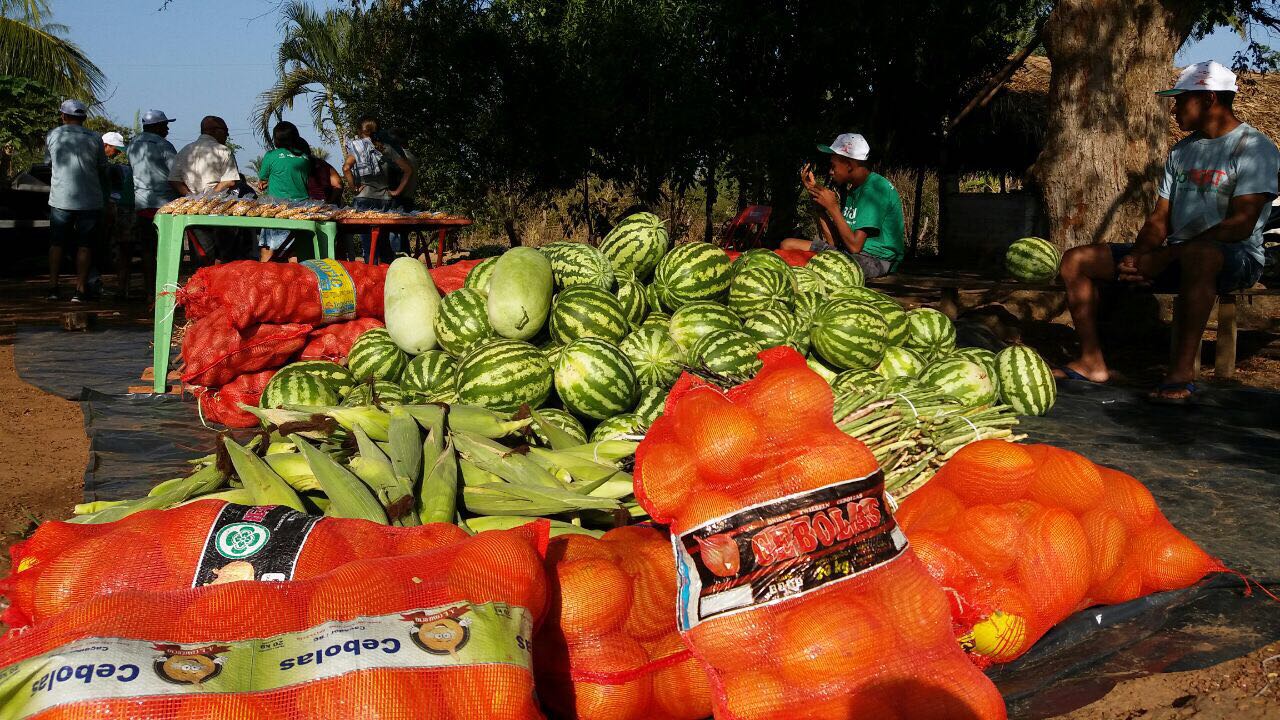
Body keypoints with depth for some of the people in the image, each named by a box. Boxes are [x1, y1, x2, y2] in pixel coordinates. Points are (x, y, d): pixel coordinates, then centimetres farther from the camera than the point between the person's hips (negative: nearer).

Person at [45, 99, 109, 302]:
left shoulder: (52, 135, 3)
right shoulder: (94, 138, 0)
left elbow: (49, 163, 12)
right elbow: (102, 169, 5)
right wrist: (104, 194, 21)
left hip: (60, 199, 1)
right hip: (90, 200, -1)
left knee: (56, 243, 10)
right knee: (84, 245, 3)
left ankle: (53, 287, 9)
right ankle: (80, 289, 0)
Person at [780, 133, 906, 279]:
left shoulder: (874, 189, -16)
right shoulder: (849, 188, 12)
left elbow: (855, 245, -22)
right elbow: (833, 241, 5)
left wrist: (833, 207, -15)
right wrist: (816, 198, 2)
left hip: (876, 258, -9)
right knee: (788, 245, 7)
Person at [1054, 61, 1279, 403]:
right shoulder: (1182, 150, 18)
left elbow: (1240, 226, -18)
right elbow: (1159, 220, 13)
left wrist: (1165, 256, -22)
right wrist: (1136, 259, -8)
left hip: (1236, 258, -8)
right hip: (1177, 257, 8)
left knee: (1198, 254, -46)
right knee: (1075, 260, -2)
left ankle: (1182, 371, -37)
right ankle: (1092, 362, -3)